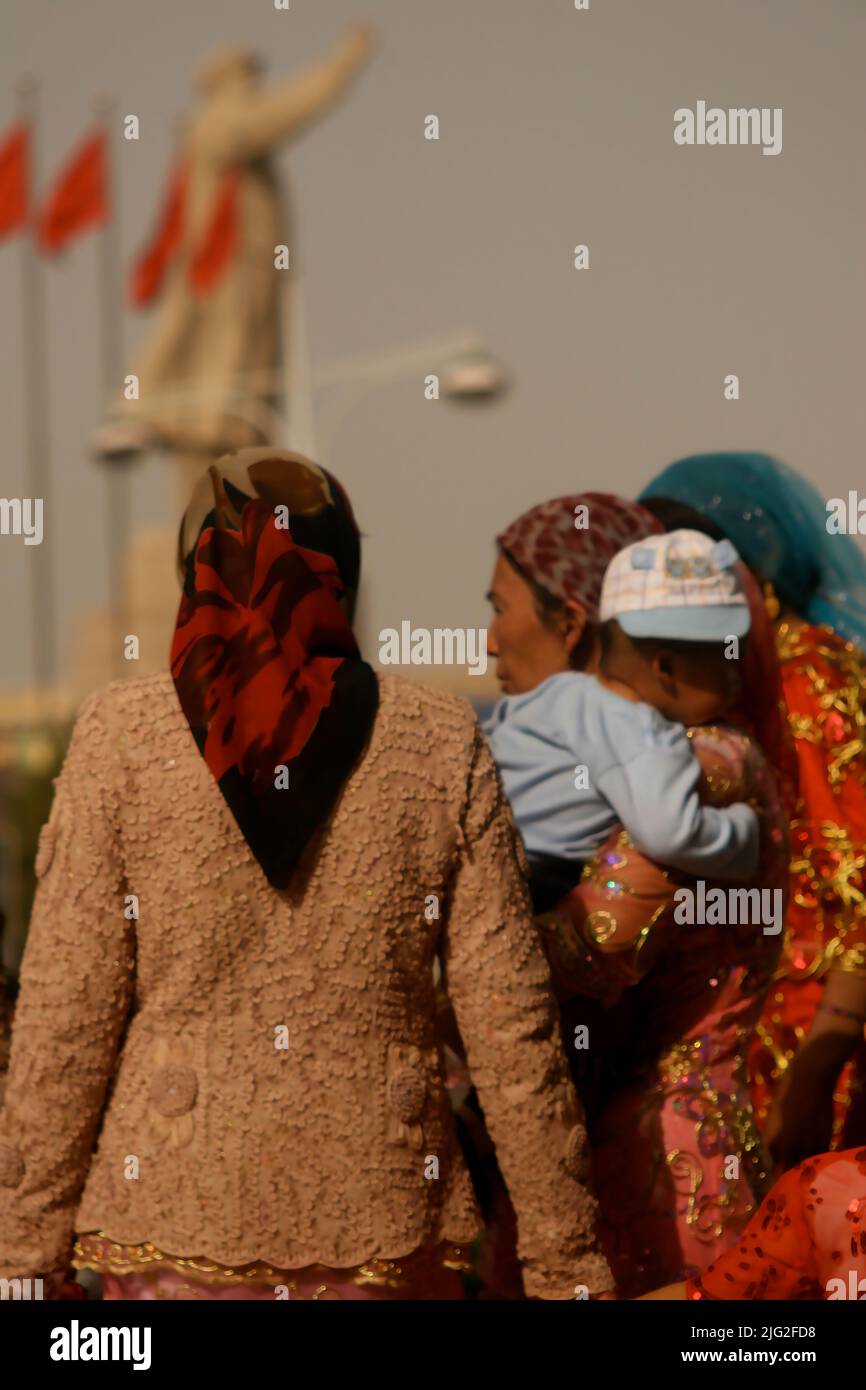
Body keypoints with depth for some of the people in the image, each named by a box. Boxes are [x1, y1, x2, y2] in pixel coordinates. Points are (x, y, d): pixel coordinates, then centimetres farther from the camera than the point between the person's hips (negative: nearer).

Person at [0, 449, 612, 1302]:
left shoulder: (120, 737, -4)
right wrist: (565, 1261, 6)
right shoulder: (442, 747, -1)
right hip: (383, 1224, 1)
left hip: (175, 1216, -1)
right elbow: (511, 1026, -1)